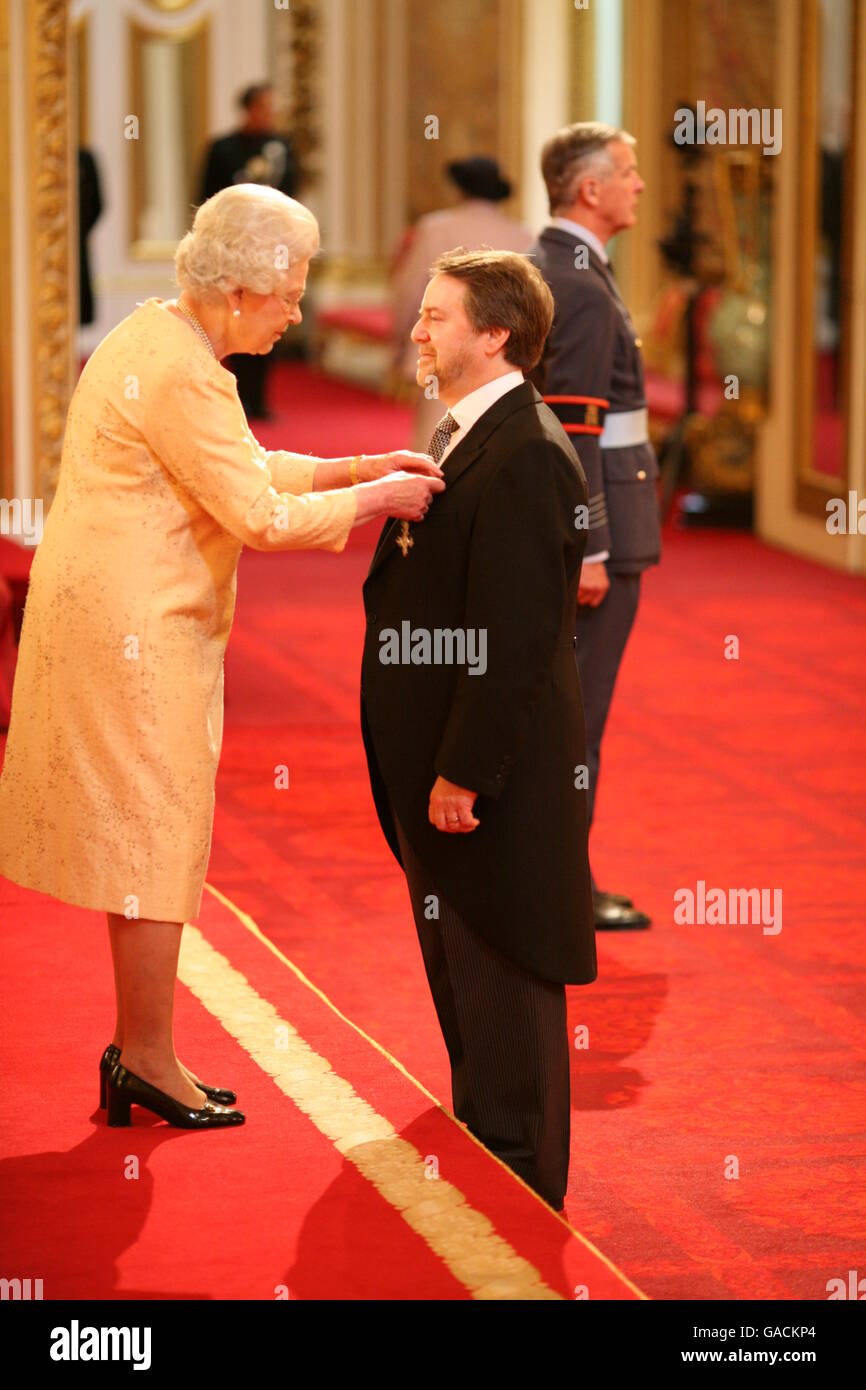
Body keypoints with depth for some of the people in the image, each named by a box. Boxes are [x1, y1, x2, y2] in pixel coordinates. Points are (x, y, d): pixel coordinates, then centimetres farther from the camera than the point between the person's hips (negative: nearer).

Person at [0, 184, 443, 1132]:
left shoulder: (161, 336, 11)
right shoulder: (181, 374, -21)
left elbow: (244, 469, 19)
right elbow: (259, 515, -20)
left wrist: (356, 467, 10)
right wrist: (374, 498, -8)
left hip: (131, 618, 10)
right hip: (135, 626, -10)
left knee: (144, 832, 14)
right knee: (156, 833, -2)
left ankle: (138, 1051, 21)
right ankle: (149, 1061, 8)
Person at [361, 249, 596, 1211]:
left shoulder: (524, 456, -21)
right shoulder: (457, 437, 11)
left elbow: (514, 636, -24)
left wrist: (465, 771, -23)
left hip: (494, 770, -10)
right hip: (438, 758, 10)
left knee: (499, 978, 0)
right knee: (457, 969, 20)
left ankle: (521, 1186, 10)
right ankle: (480, 1141, 33)